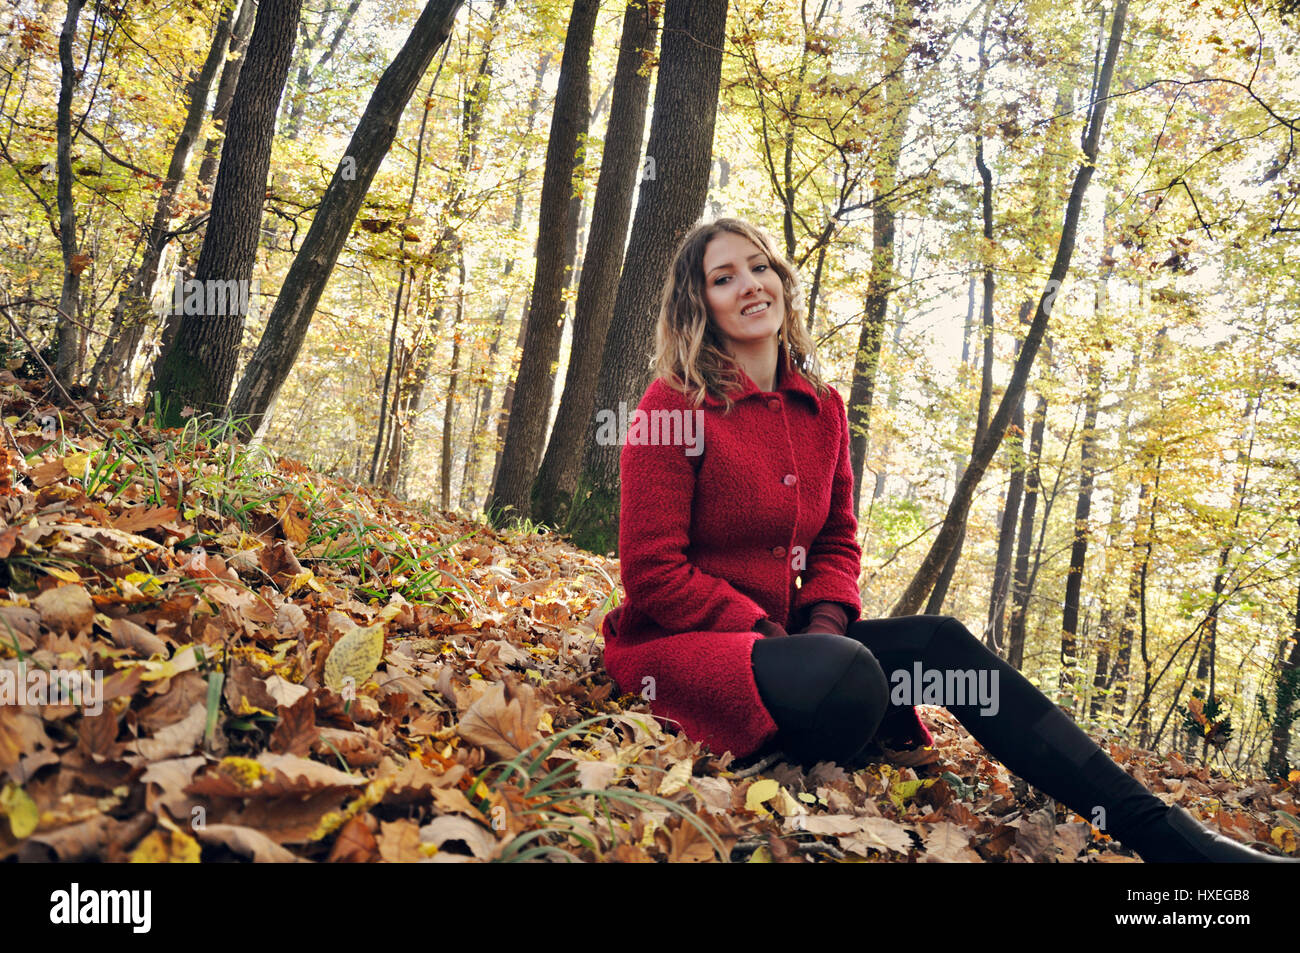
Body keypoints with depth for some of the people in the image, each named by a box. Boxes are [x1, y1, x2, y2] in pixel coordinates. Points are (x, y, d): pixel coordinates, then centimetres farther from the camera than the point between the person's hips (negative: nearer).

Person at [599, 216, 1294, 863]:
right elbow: (653, 573, -15)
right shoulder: (675, 406, -12)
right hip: (676, 643, -6)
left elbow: (836, 540, 12)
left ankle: (1160, 831, -20)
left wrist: (822, 624, -8)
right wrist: (767, 634, -19)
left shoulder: (820, 407, 8)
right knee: (847, 678, -35)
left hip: (779, 630, 6)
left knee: (939, 643, -17)